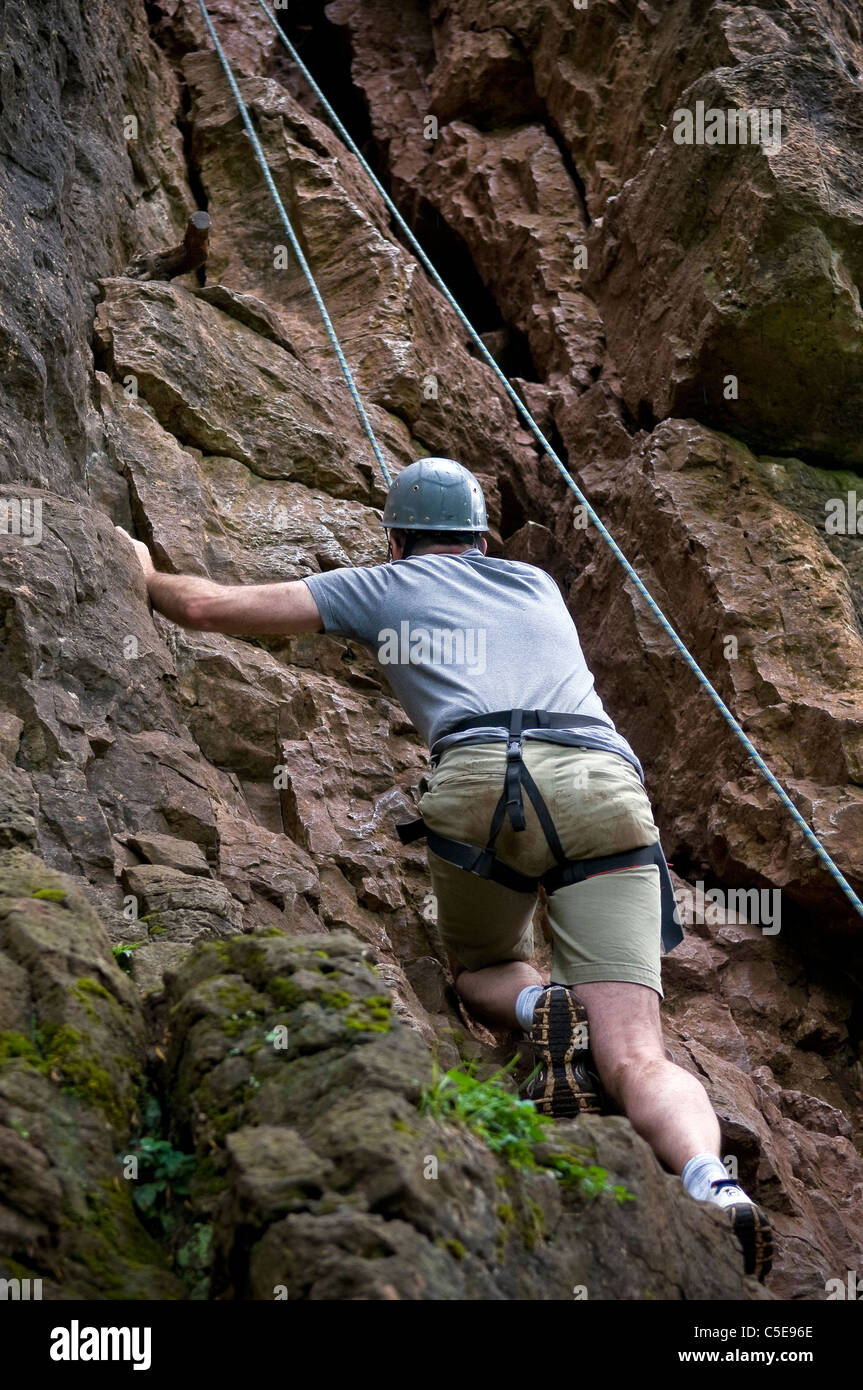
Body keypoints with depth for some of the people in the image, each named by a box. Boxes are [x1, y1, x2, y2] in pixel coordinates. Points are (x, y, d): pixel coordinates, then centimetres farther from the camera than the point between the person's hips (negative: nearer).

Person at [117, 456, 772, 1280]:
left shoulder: (381, 586, 28)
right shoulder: (537, 584, 37)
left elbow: (209, 607, 30)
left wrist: (147, 576, 52)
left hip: (481, 784, -2)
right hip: (606, 790, 2)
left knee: (483, 973, 28)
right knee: (636, 1064, -3)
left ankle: (543, 1011, -7)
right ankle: (713, 1186, -34)